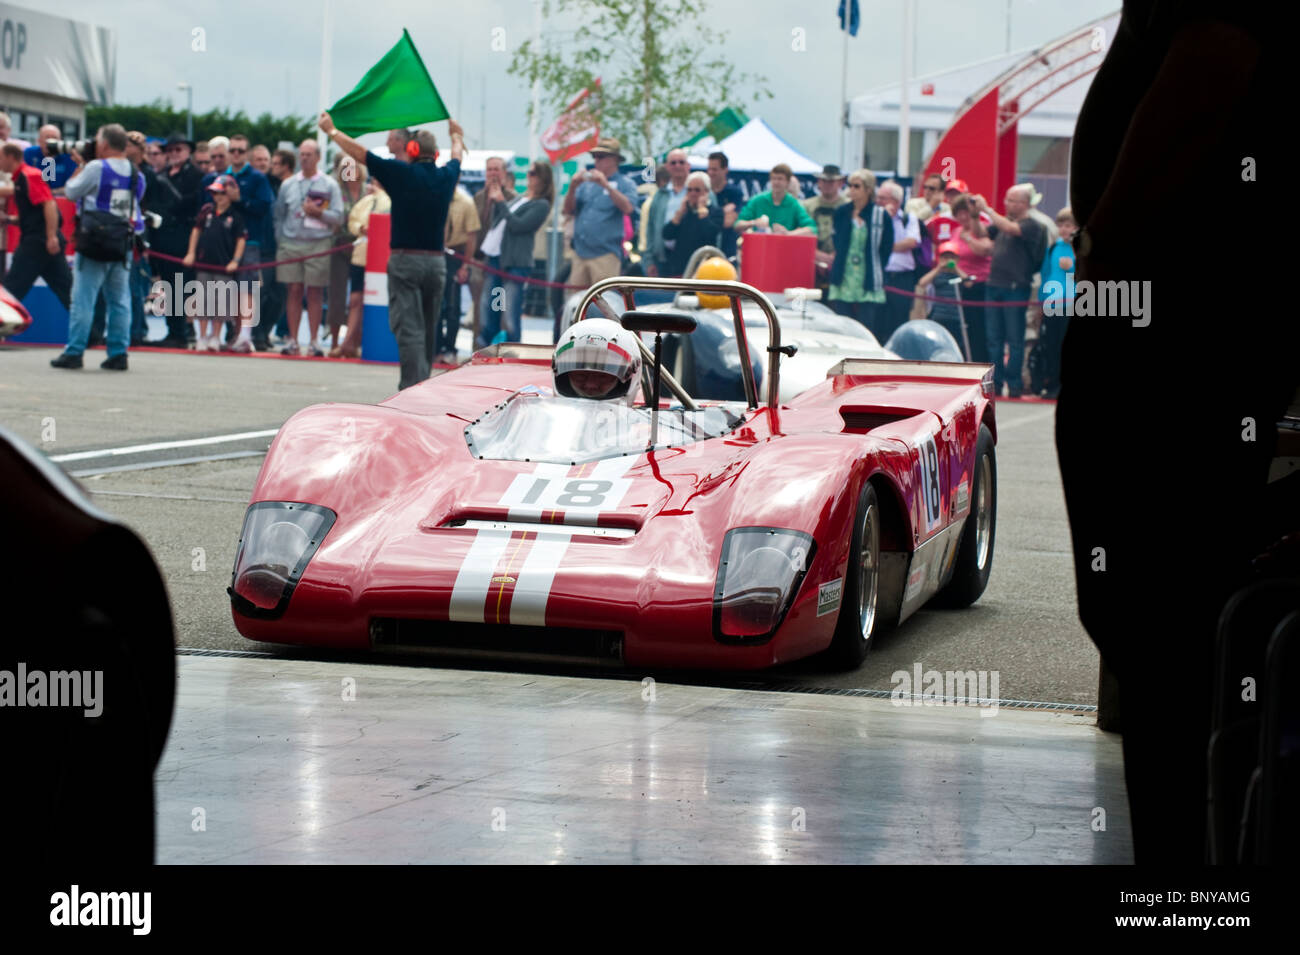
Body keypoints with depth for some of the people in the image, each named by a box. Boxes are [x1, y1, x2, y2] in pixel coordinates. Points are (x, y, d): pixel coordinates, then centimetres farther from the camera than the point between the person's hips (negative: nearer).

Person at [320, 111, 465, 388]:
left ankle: (412, 387, -16)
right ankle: (423, 381, 22)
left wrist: (332, 131, 15)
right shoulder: (445, 177, 6)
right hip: (437, 261, 5)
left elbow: (359, 152, -1)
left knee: (408, 329, -8)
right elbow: (457, 155, 31)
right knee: (427, 329, 15)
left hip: (405, 261, -5)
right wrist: (456, 135, 53)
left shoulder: (402, 173, -8)